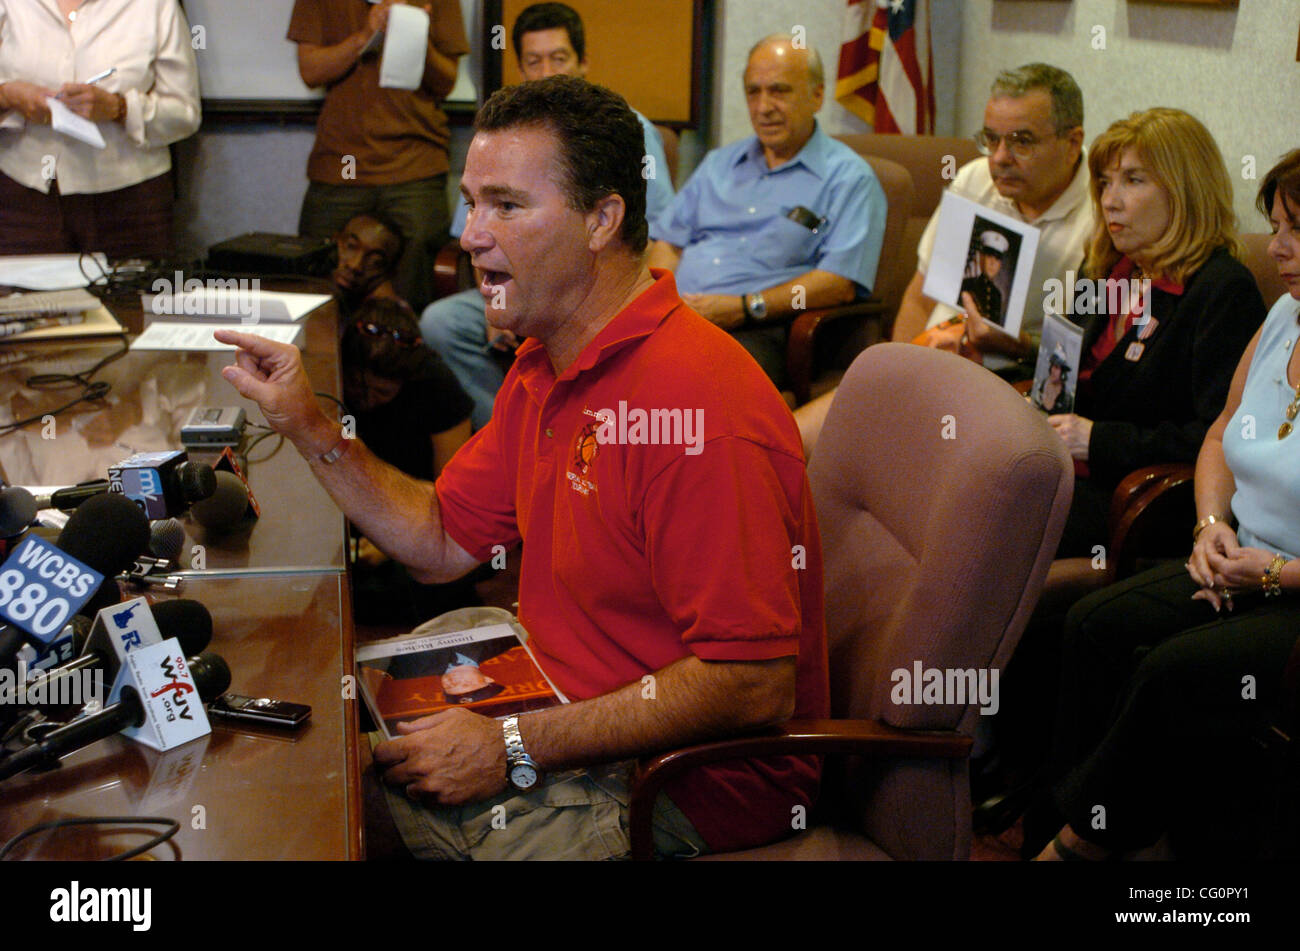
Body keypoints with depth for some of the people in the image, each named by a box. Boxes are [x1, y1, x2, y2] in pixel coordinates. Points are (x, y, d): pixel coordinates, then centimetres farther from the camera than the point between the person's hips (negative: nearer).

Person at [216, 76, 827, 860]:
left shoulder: (694, 399, -28)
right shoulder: (546, 367, 6)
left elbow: (753, 686, -28)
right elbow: (445, 540, 14)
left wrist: (515, 750, -24)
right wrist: (310, 429, 2)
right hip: (576, 716, 9)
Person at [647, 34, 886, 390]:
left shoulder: (849, 178, 6)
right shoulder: (719, 163, 27)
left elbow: (841, 282, -7)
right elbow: (668, 240, 24)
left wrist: (744, 307, -14)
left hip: (755, 331, -5)